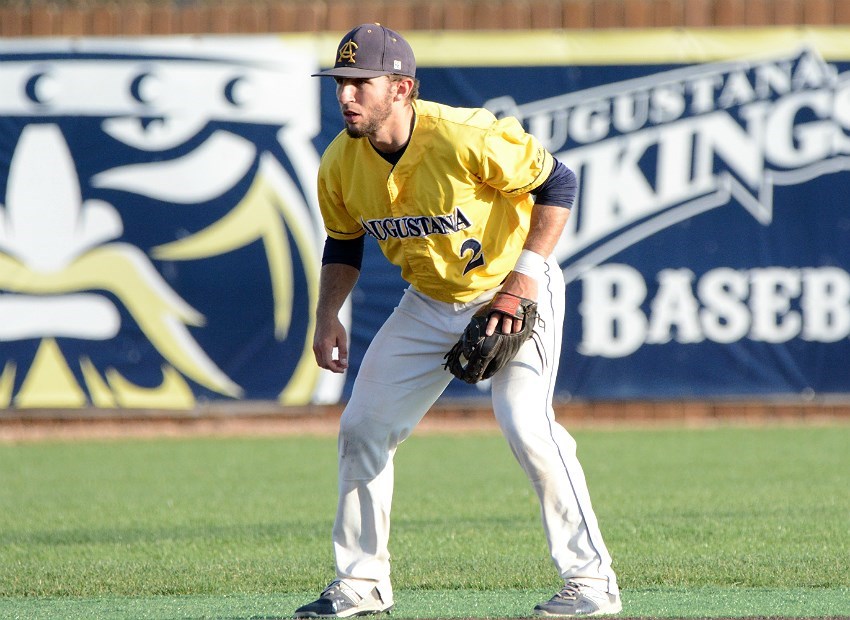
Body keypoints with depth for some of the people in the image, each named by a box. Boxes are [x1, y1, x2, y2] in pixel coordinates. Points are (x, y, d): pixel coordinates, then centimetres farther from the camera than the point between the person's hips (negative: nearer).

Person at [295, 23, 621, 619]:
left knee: (525, 423, -23)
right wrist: (327, 318, -4)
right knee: (362, 428, 4)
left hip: (515, 292, -7)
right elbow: (344, 243, 9)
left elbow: (557, 182, -20)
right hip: (429, 303, 7)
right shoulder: (340, 165, -11)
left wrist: (527, 274, -25)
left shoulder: (466, 139, -30)